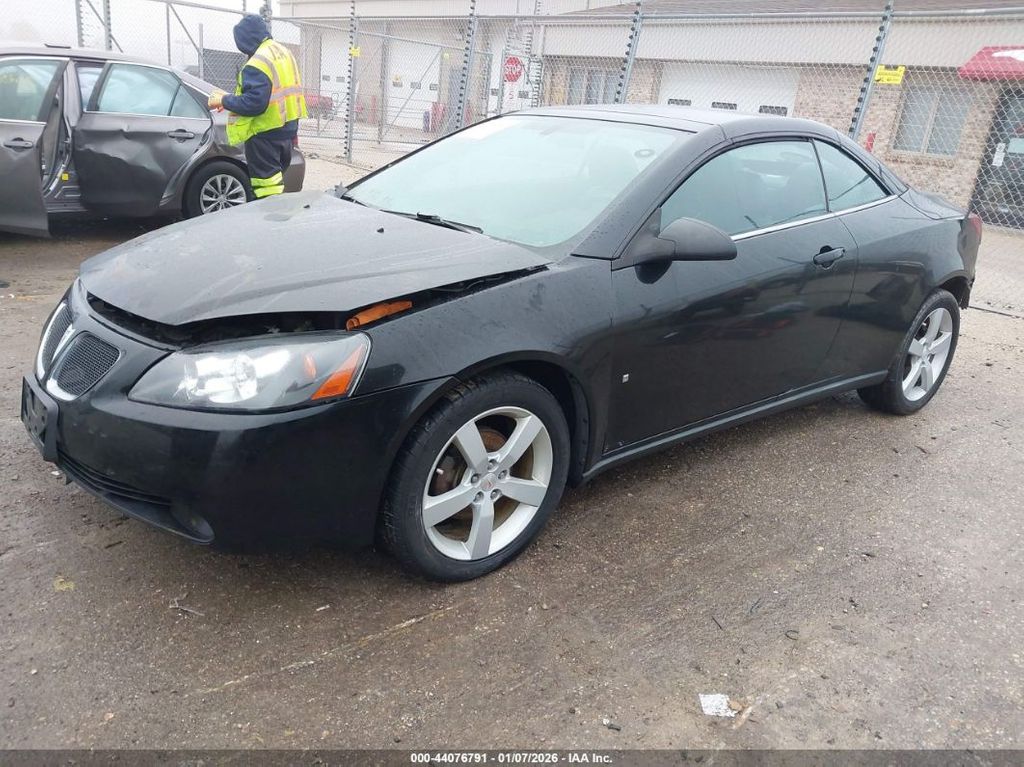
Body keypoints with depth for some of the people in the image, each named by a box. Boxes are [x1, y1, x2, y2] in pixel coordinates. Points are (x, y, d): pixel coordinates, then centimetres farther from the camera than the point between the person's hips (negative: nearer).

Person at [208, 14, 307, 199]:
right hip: (287, 128, 10)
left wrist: (224, 100, -13)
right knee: (276, 179, 20)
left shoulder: (258, 63, -20)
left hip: (266, 134, -10)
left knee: (268, 188, -5)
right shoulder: (283, 52, 11)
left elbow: (254, 103, -26)